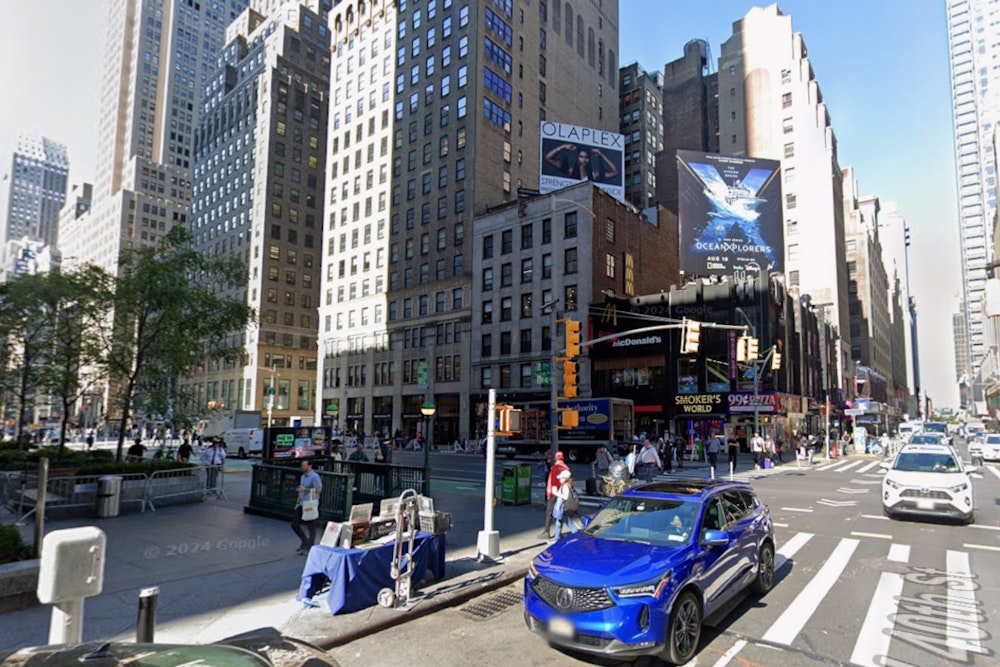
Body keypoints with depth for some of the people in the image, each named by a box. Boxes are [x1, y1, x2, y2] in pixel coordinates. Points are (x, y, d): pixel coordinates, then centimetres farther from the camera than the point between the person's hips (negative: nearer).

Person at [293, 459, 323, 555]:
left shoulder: (314, 476, -13)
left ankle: (310, 547, 12)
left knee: (311, 527, 1)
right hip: (302, 505, 9)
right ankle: (305, 541, 27)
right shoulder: (303, 476, 13)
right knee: (294, 524, 9)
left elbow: (319, 490, -19)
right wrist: (298, 502, 16)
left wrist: (306, 490, -22)